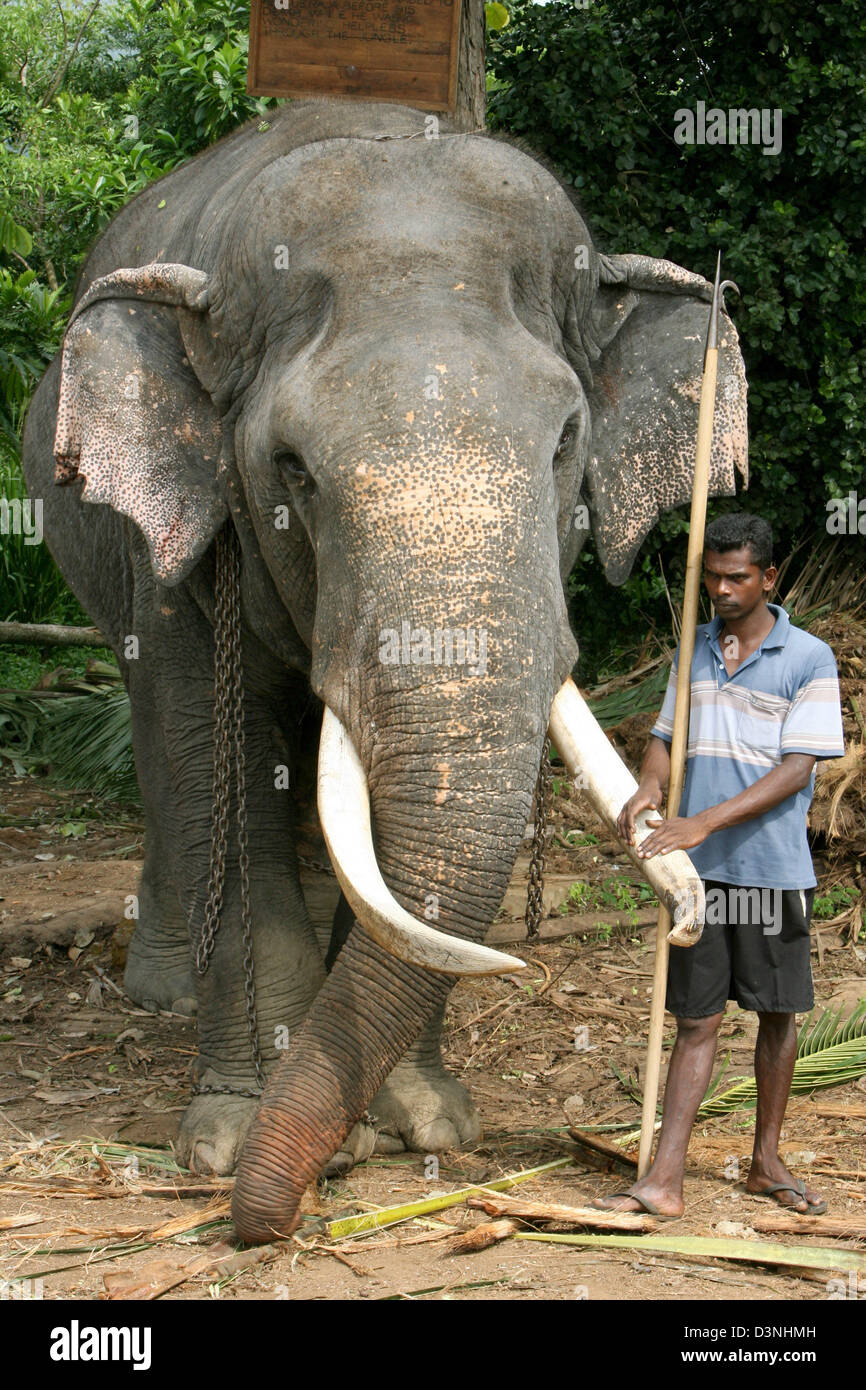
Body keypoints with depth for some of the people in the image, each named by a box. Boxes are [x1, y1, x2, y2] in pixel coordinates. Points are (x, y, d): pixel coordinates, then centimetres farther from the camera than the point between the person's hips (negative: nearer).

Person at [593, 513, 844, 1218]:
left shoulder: (809, 659, -5)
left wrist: (705, 822, -21)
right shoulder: (695, 649, 11)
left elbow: (795, 770, -12)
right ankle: (664, 1180, -2)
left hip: (773, 868, -3)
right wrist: (649, 787, -9)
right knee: (697, 1020, 2)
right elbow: (666, 737, 16)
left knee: (777, 1014, 9)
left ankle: (767, 1161, 25)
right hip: (698, 868, 3)